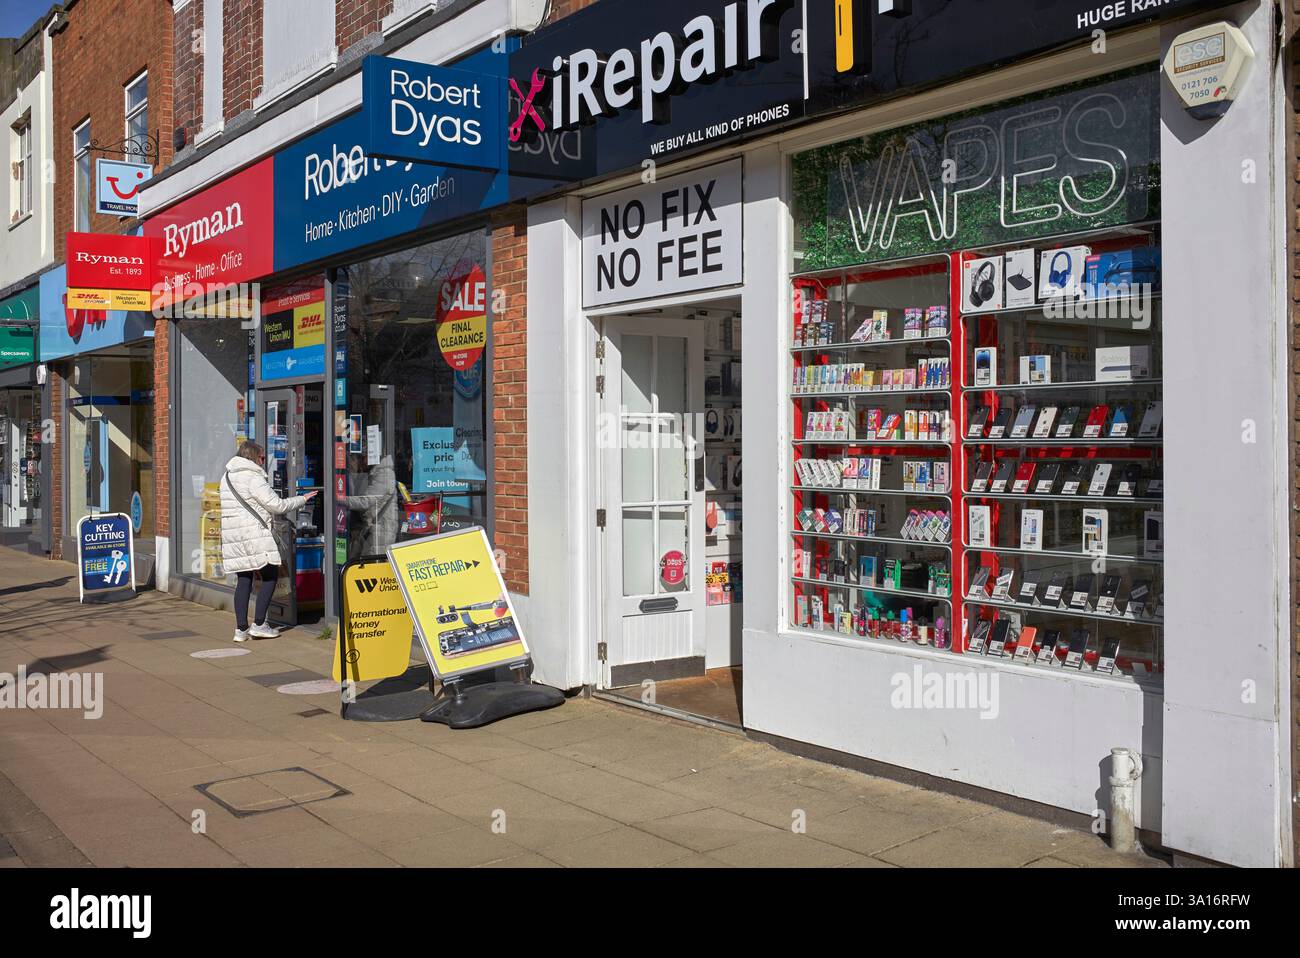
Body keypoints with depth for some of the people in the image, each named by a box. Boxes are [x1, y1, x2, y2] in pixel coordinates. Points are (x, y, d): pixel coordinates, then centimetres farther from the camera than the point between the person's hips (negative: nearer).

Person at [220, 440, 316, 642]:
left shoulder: (226, 478, 16)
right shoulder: (254, 478, -10)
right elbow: (277, 505, -9)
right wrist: (302, 500, 3)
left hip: (232, 537, 8)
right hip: (255, 536, -8)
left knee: (244, 580, 10)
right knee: (270, 576, 3)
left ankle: (241, 629, 7)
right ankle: (259, 624, 1)